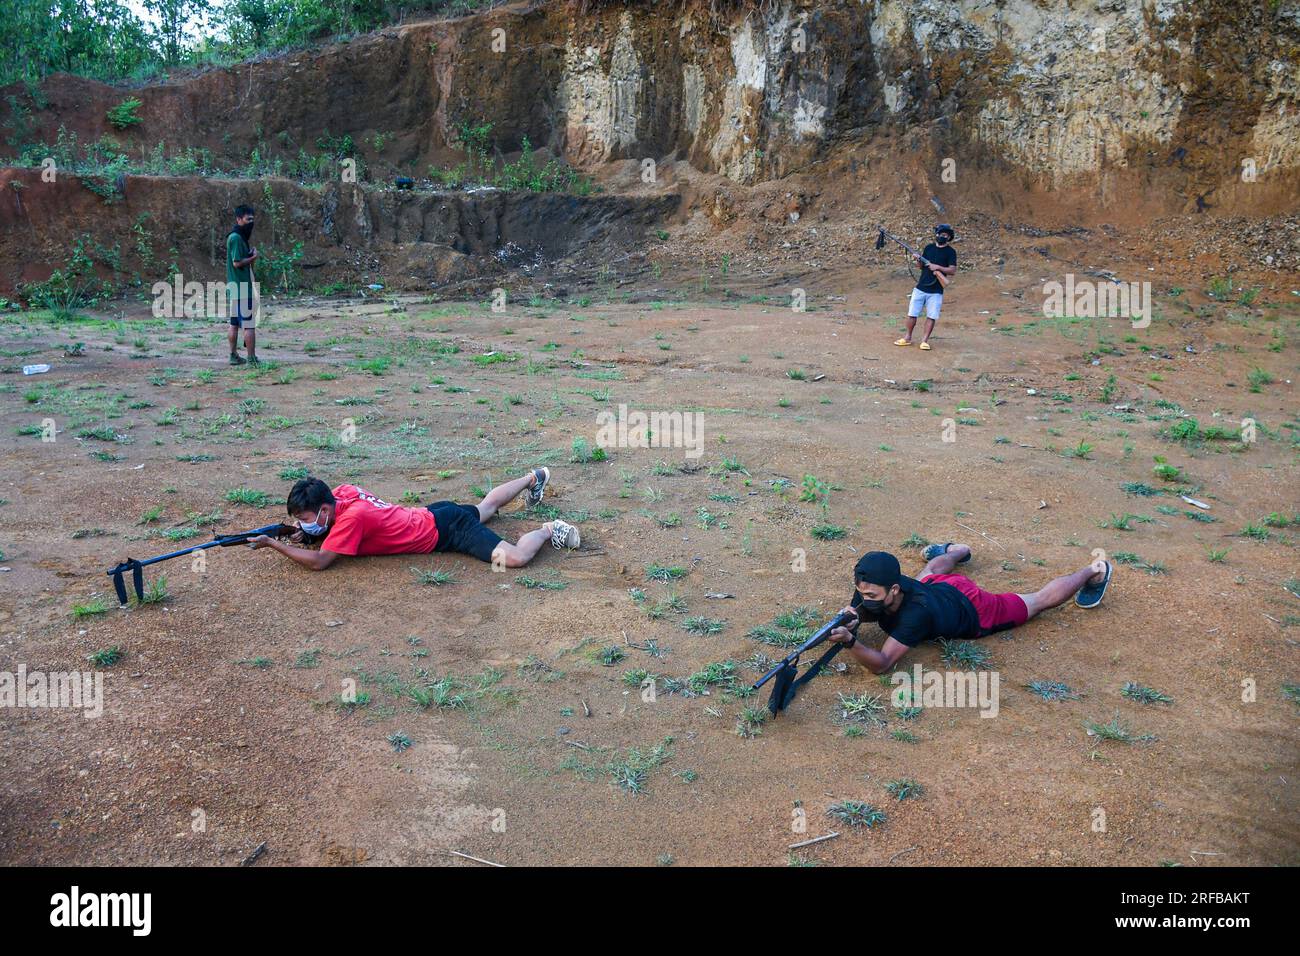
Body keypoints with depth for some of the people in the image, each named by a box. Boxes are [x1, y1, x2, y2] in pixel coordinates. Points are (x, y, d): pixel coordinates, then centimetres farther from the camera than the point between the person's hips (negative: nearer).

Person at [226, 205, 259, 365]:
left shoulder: (236, 237, 17)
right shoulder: (237, 238, -14)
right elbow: (237, 262, -20)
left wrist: (250, 254, 4)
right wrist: (253, 257, -9)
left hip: (234, 289, 10)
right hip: (243, 289, -10)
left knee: (234, 324, 12)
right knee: (249, 324, -7)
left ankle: (234, 356, 17)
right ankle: (252, 358, -6)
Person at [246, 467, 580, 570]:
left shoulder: (351, 517, -32)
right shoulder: (342, 492, -10)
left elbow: (318, 562, -33)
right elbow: (331, 525, 13)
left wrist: (273, 543, -27)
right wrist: (308, 535, -8)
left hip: (447, 530, -9)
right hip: (435, 515, 9)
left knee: (515, 558, -23)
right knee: (484, 507, 36)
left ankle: (547, 530, 2)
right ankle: (534, 478, 55)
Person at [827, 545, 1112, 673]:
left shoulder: (916, 613, -48)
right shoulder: (871, 588, -33)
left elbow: (882, 664, -51)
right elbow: (863, 613, -15)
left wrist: (850, 641, -67)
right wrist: (851, 617, -38)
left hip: (973, 608, -4)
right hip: (939, 586, 4)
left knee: (1040, 600, 20)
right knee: (933, 568, 41)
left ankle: (1094, 571, 45)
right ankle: (957, 551, 75)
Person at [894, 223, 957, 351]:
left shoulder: (950, 252, -1)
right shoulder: (929, 248, 10)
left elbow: (953, 271, -8)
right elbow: (921, 266, 13)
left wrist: (937, 267, -19)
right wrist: (918, 261, -9)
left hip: (936, 292, -3)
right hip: (920, 288, 3)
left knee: (931, 316, -4)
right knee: (912, 314, 3)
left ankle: (925, 340, 4)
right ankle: (908, 338, 15)